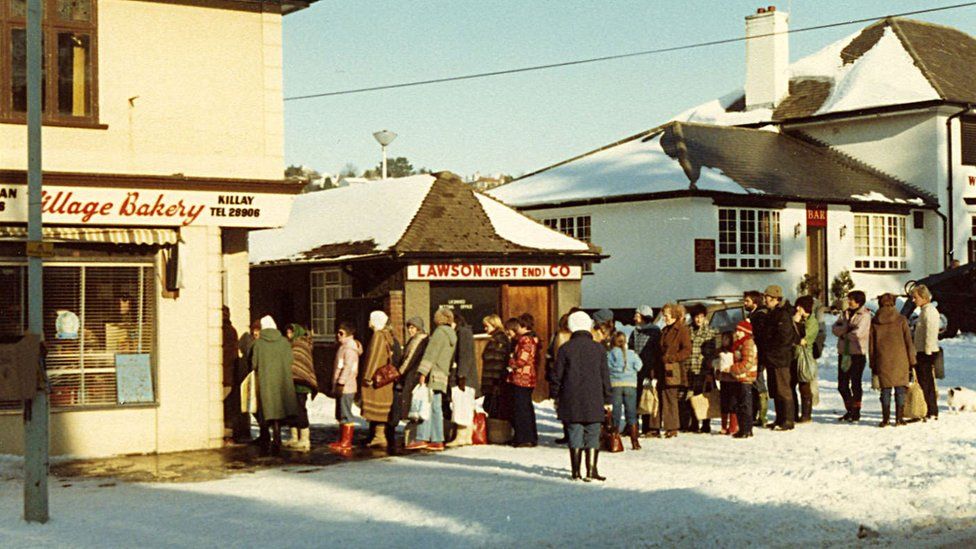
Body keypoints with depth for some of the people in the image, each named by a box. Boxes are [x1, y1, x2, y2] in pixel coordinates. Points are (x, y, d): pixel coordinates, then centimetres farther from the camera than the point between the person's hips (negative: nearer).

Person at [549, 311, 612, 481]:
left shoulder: (565, 349, -3)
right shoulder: (598, 348, 1)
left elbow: (557, 375, 0)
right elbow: (605, 376, 4)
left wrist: (554, 394, 14)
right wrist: (607, 400, 10)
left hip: (571, 402, 0)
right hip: (593, 402, 0)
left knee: (575, 437, 4)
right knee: (592, 437, 5)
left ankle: (575, 472, 6)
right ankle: (591, 471, 2)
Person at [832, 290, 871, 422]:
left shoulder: (864, 315, -6)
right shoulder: (844, 314, 14)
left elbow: (858, 333, -18)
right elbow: (835, 329, 2)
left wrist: (844, 334, -3)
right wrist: (847, 328, -14)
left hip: (857, 353, -7)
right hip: (843, 353, 7)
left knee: (855, 384, -1)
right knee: (842, 385, 9)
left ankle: (856, 412, 9)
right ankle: (850, 410, 22)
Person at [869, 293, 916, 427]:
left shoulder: (874, 322, 3)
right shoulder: (901, 320, -2)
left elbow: (871, 345, 6)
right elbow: (909, 342, 0)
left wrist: (873, 365, 13)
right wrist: (912, 360, 8)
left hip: (882, 360, 1)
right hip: (900, 360, -1)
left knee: (885, 390, 6)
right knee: (900, 389, 5)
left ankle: (886, 419, 5)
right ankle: (899, 418, 4)